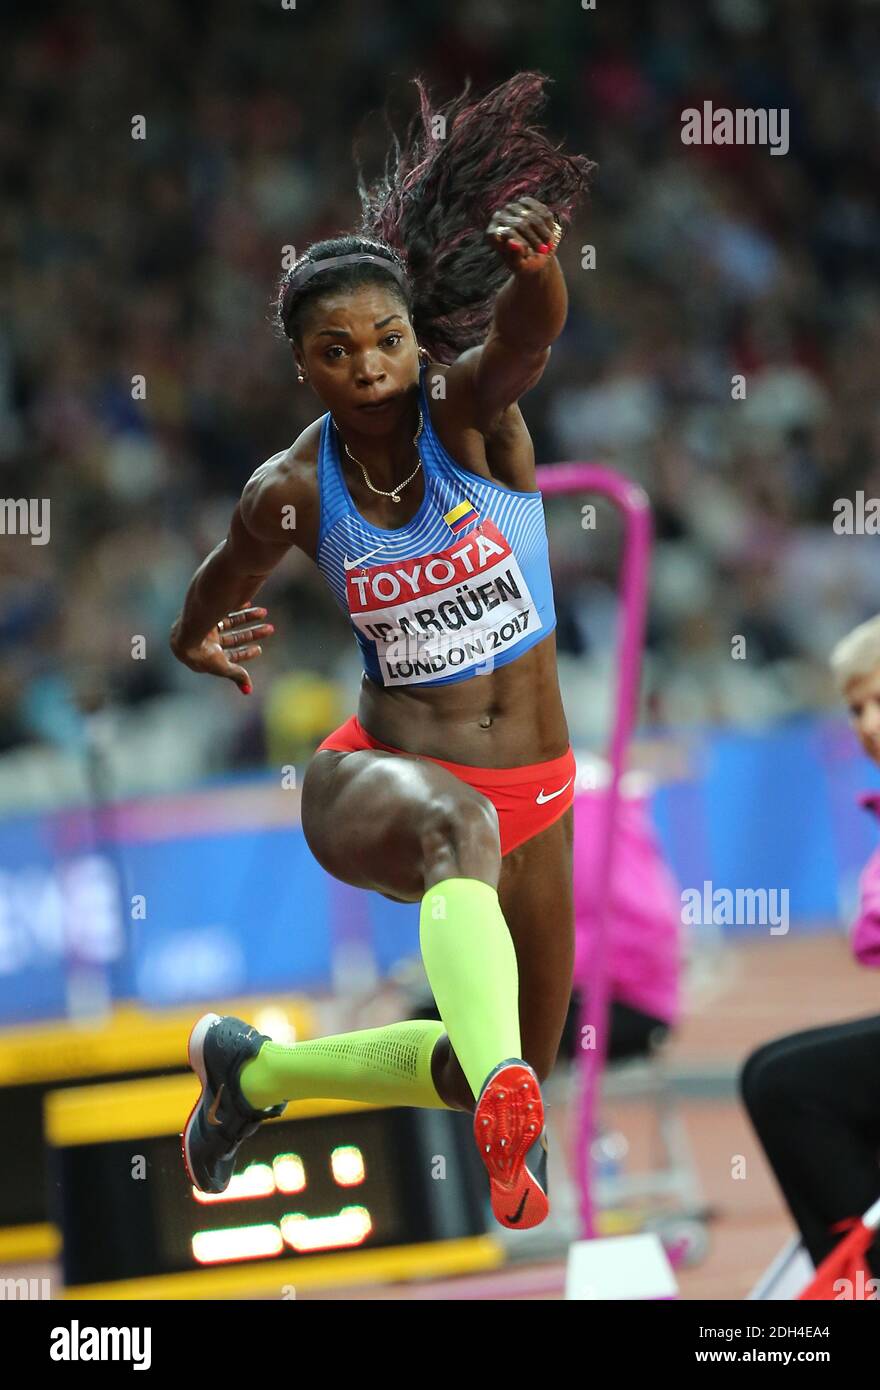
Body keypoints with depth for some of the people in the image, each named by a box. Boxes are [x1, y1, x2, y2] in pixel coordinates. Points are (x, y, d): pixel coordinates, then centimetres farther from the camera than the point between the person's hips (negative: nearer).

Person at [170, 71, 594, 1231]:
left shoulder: (469, 411, -8)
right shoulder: (295, 492, -5)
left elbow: (528, 333, -35)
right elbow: (222, 592, 22)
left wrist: (533, 261, -52)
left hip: (534, 787, 3)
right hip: (381, 773, -3)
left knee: (492, 1070, 10)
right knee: (462, 826, -42)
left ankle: (253, 1069, 34)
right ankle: (504, 1101, -69)